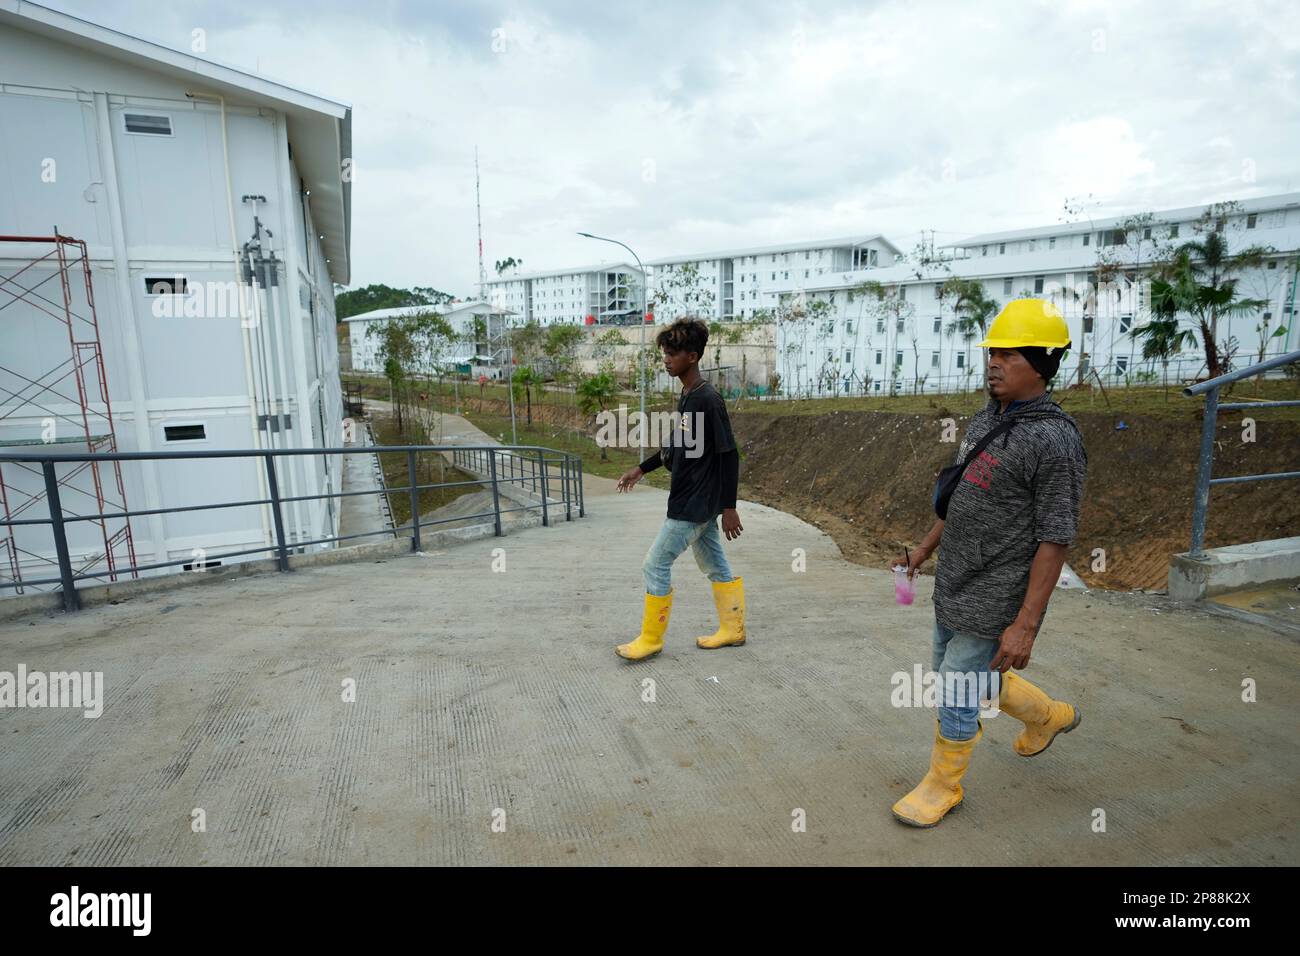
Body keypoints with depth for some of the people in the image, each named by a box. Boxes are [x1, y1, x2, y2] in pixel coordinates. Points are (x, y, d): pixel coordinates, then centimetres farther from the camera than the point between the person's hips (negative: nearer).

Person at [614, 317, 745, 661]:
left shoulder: (709, 400, -20)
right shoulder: (686, 397, 8)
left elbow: (729, 455, -19)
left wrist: (729, 507, -19)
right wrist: (642, 469, 19)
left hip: (694, 505, -9)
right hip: (694, 502, 9)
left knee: (655, 565, -1)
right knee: (715, 566, 16)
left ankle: (650, 639, 13)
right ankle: (733, 630, 29)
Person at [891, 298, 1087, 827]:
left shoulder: (1054, 440, -20)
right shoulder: (984, 419, 6)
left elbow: (1054, 540, -20)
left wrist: (1025, 625, -21)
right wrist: (926, 547, 21)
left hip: (992, 602, -9)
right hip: (951, 588, 9)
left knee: (957, 698, 5)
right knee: (963, 675, 25)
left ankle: (942, 787, 30)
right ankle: (1050, 715, 50)